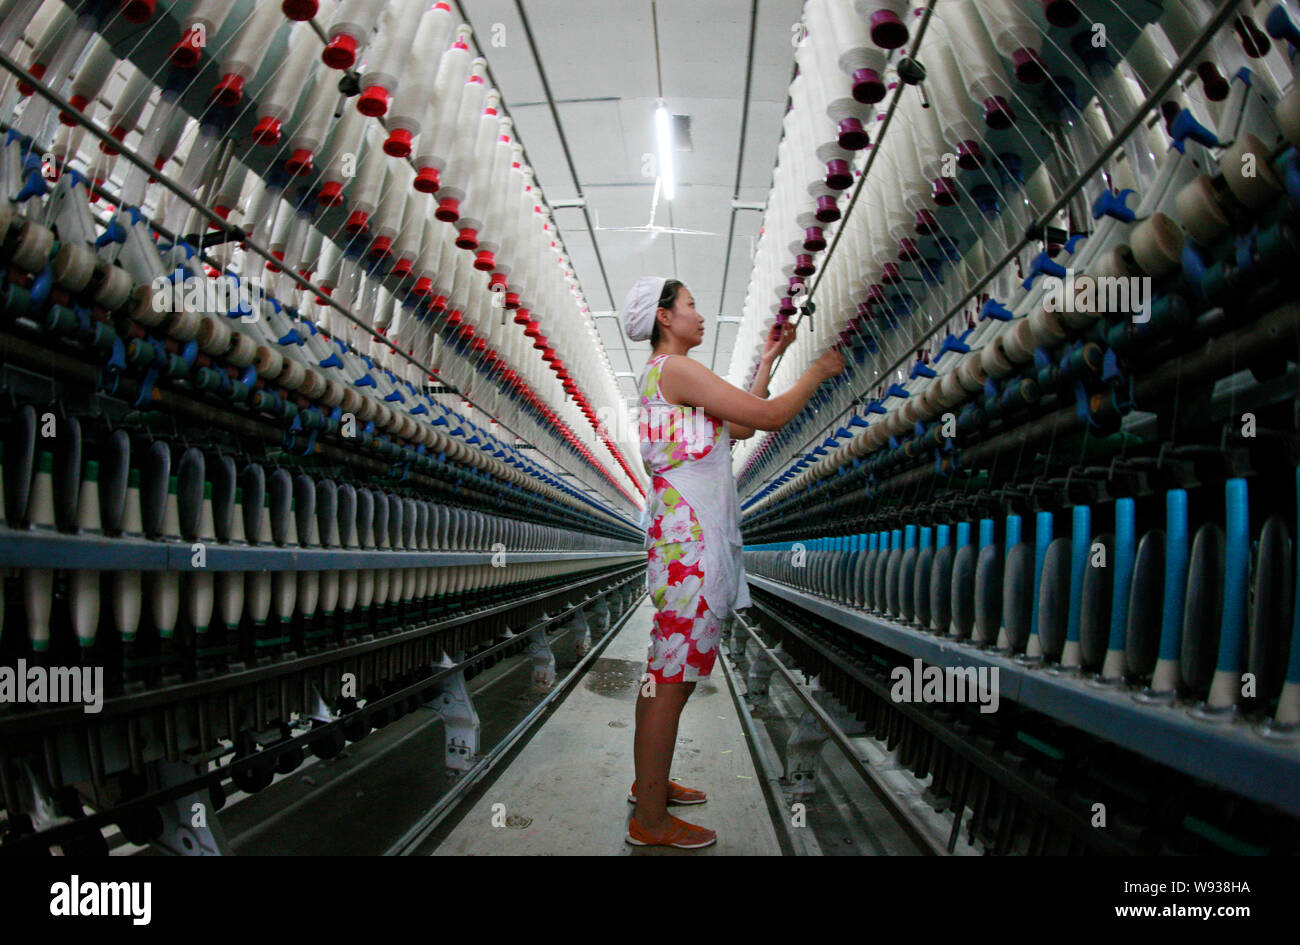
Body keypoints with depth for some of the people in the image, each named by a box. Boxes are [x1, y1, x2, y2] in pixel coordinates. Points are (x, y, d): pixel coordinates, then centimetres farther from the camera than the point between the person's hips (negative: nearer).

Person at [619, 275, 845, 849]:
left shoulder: (662, 374, 22)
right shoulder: (675, 368, -9)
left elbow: (741, 426, 22)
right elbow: (771, 416, -11)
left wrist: (769, 358, 25)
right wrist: (818, 372, 5)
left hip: (685, 537, 10)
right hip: (690, 538, -10)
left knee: (667, 671, 16)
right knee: (672, 675, -5)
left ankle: (649, 784, 28)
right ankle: (650, 820, 4)